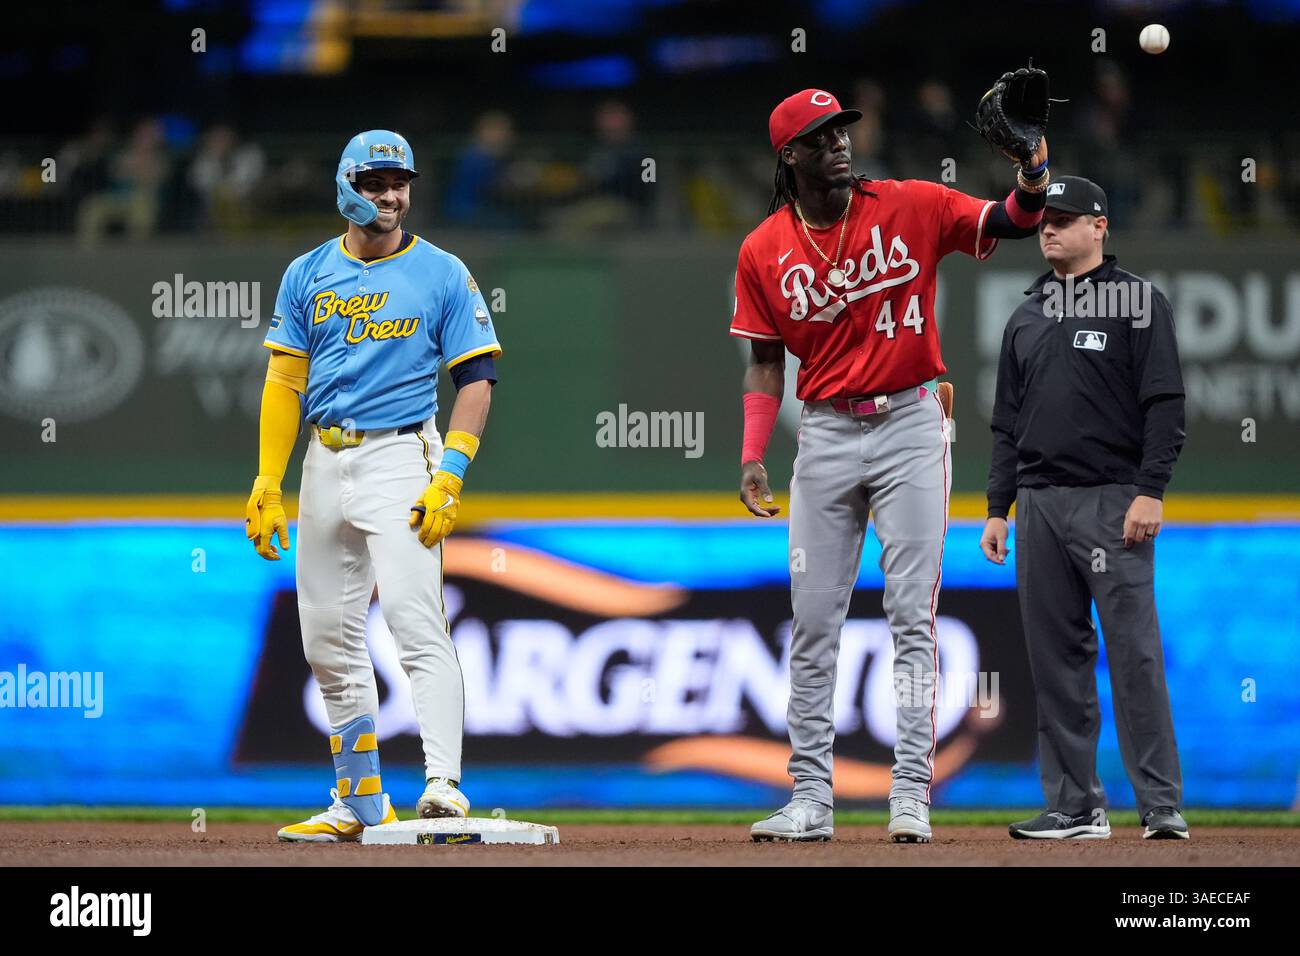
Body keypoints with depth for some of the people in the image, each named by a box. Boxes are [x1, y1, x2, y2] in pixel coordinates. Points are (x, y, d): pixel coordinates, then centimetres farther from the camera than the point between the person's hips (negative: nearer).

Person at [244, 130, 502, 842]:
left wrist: (449, 476, -15)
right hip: (325, 463, 5)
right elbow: (284, 380, 10)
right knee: (328, 637, 7)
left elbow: (476, 379, -4)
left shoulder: (442, 275, 0)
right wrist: (266, 483, 2)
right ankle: (359, 801, 16)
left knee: (415, 621, -19)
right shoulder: (308, 275, 11)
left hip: (400, 456, -5)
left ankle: (443, 785, -28)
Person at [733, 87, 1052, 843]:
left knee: (912, 614, -5)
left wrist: (1033, 172, -30)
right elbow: (766, 360, 7)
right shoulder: (764, 250, 2)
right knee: (813, 622, 3)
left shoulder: (911, 208, -3)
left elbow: (1014, 222, -9)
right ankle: (811, 800, 8)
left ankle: (913, 794, -5)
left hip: (910, 425, -2)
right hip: (825, 434, 2)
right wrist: (752, 457, -2)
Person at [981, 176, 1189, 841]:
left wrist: (1149, 491, -15)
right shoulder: (1026, 318, 18)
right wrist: (997, 508, 14)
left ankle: (1162, 805, -10)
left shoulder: (1137, 301, 0)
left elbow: (1164, 404, -6)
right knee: (1056, 659, 5)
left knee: (1134, 653, -10)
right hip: (1039, 505, 6)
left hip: (1111, 503, -6)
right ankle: (1075, 807, 9)